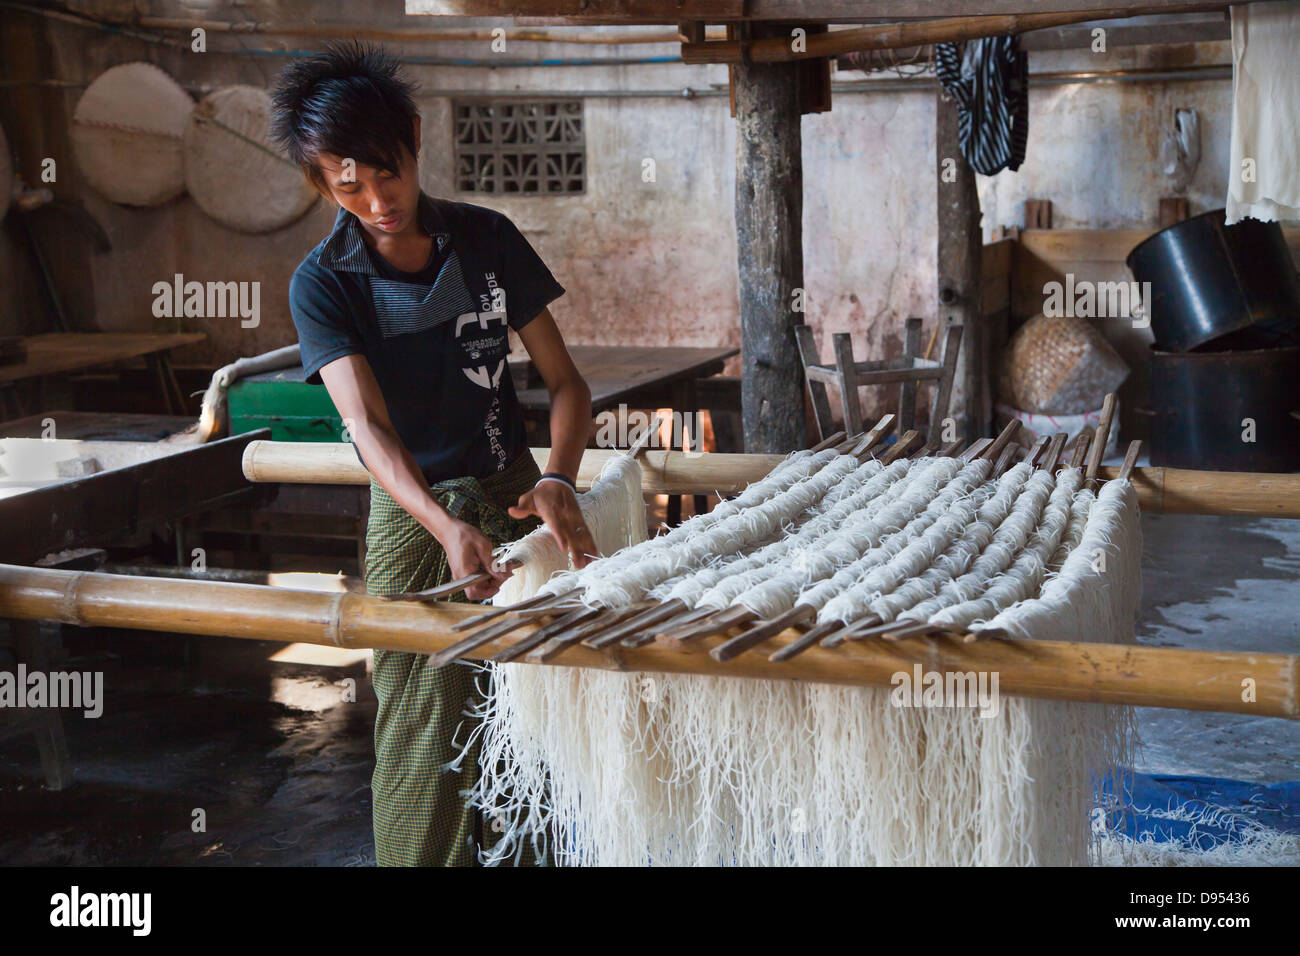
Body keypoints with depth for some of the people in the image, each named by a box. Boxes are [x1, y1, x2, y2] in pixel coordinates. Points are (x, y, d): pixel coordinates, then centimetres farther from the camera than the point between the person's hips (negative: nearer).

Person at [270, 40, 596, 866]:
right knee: (425, 726, -1)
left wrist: (557, 480, -22)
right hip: (412, 513, -2)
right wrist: (446, 525, -40)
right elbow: (366, 425, -22)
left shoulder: (488, 239, -1)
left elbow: (566, 380, -2)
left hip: (514, 493, 3)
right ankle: (424, 858, 17)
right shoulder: (323, 283, -8)